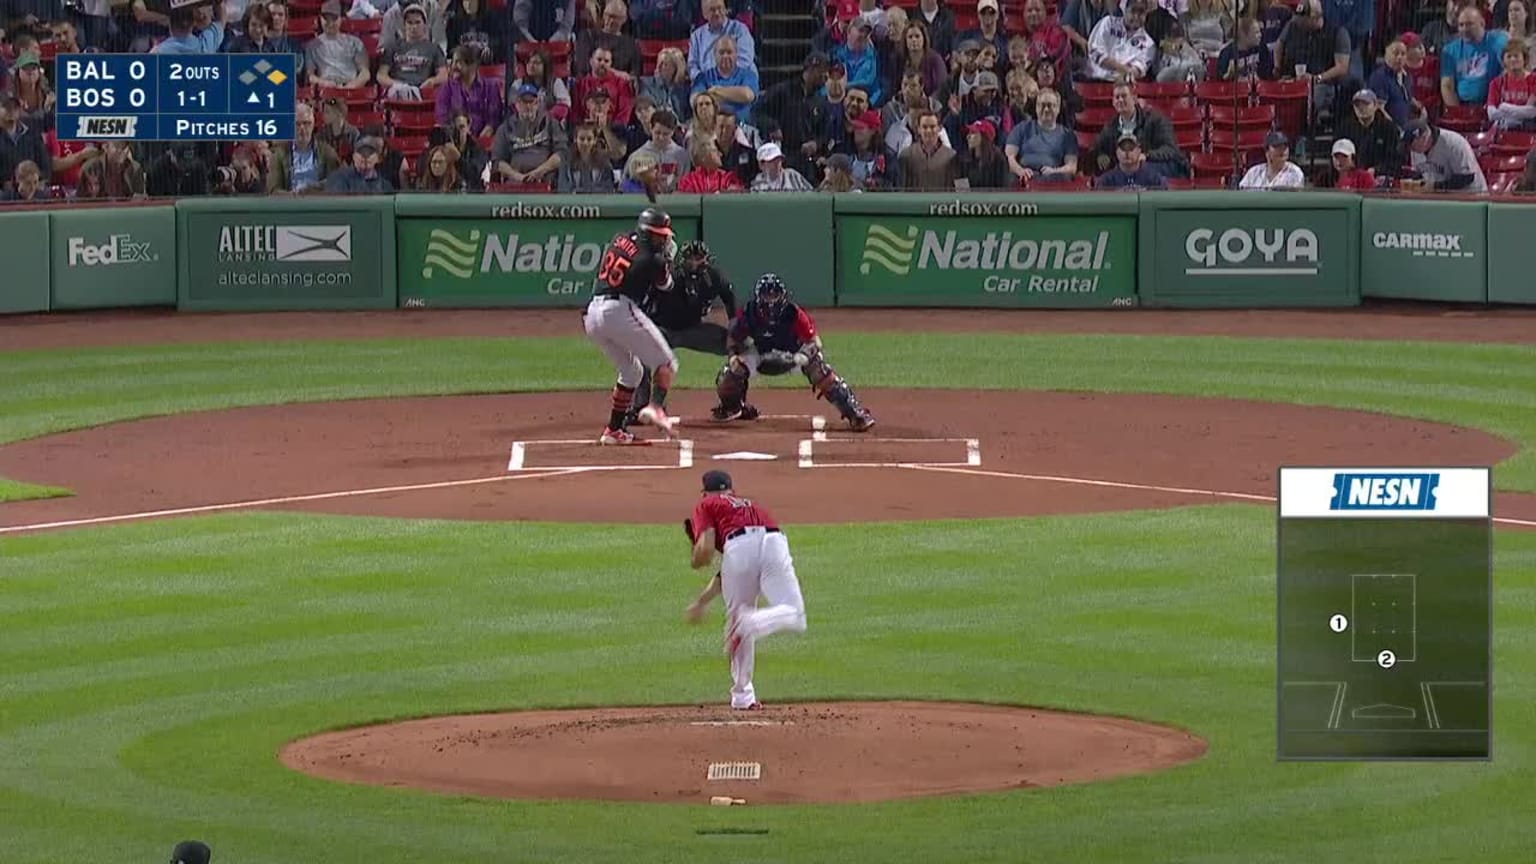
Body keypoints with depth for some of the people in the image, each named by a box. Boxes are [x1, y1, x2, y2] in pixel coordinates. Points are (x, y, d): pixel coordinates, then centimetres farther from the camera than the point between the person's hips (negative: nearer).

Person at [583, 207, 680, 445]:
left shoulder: (619, 240, 11)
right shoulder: (652, 260, -6)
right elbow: (666, 285, 13)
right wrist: (667, 257, 25)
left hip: (591, 315, 7)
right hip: (621, 311, -7)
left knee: (630, 371, 23)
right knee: (665, 363, 3)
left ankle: (614, 429, 19)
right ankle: (656, 406, -23)